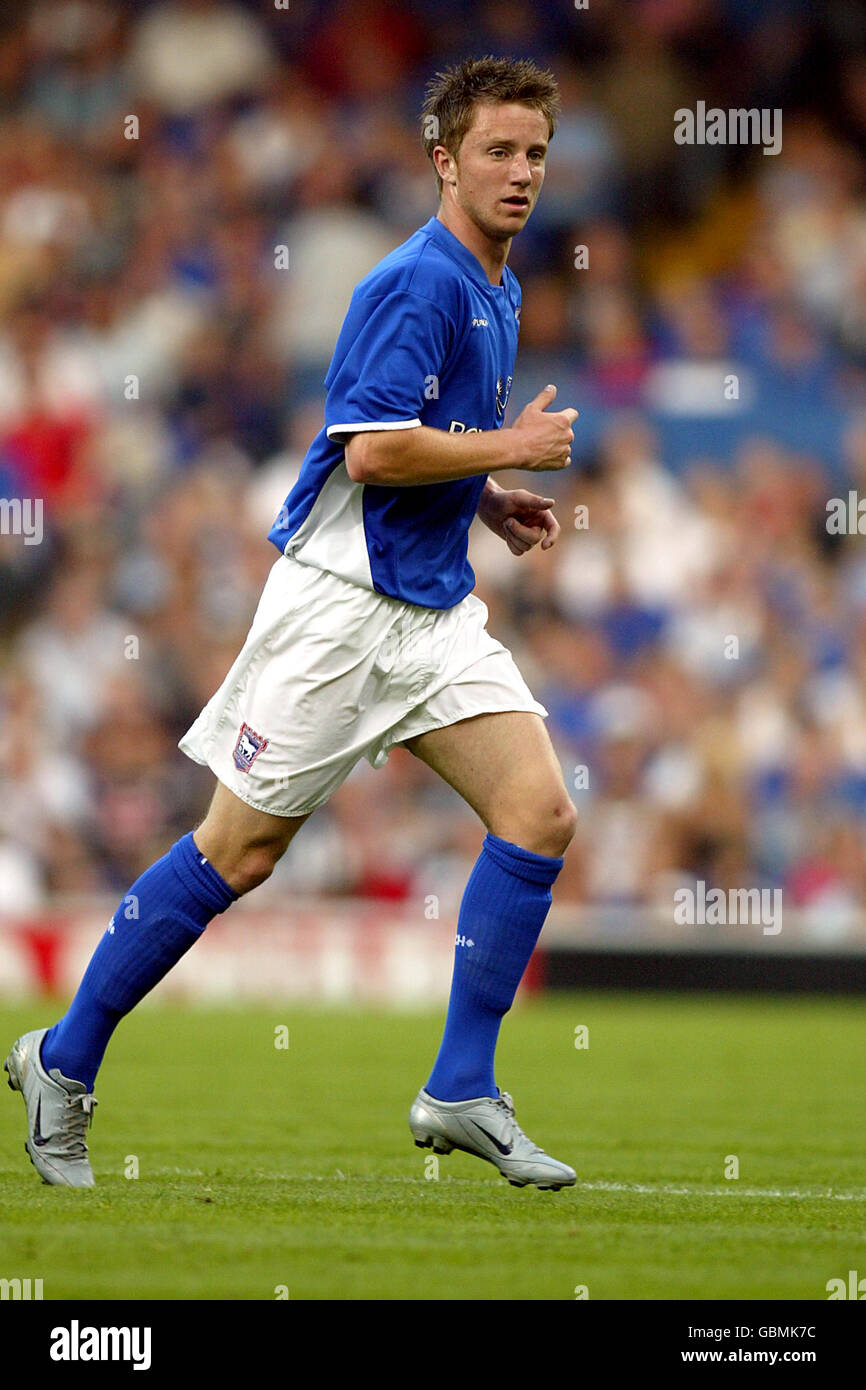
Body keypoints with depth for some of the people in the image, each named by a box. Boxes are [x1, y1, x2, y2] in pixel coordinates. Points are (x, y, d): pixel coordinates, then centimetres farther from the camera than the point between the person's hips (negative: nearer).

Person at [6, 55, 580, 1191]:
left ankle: (461, 1094, -2)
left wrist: (490, 501, 12)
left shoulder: (494, 290, 14)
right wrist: (510, 449, -15)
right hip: (340, 598, -8)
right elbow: (372, 451, -24)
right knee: (240, 850, -3)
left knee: (541, 813, -7)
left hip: (433, 606, 8)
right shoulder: (420, 281, -16)